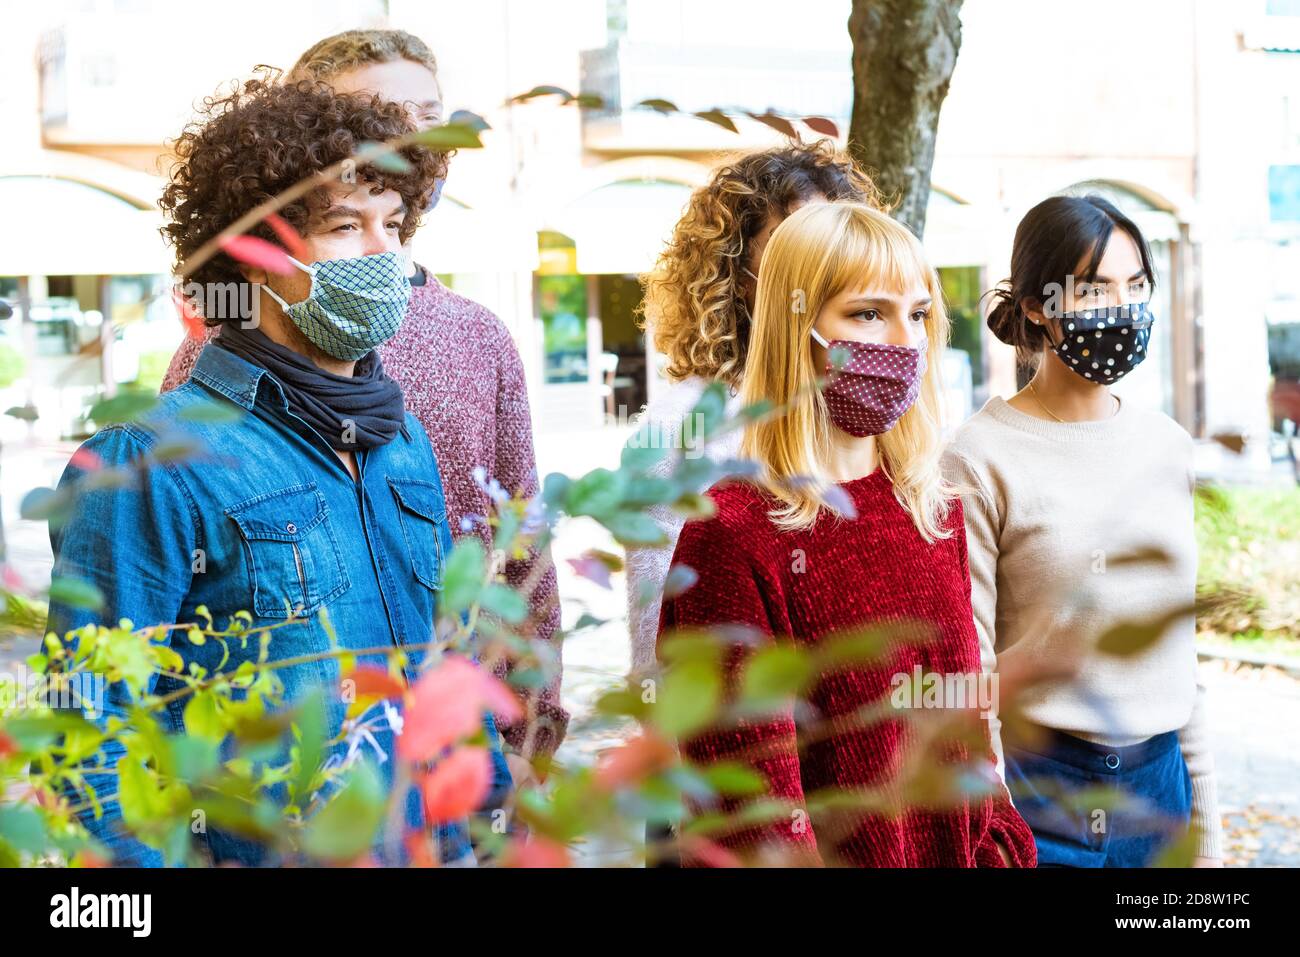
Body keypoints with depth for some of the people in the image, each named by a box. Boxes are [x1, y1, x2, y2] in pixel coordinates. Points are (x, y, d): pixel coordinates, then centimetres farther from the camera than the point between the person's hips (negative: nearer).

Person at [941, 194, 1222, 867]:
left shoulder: (1169, 447, 7)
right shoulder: (982, 458, -11)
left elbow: (1181, 649, 12)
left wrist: (1205, 825, 12)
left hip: (1159, 780, 5)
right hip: (1035, 783, -5)